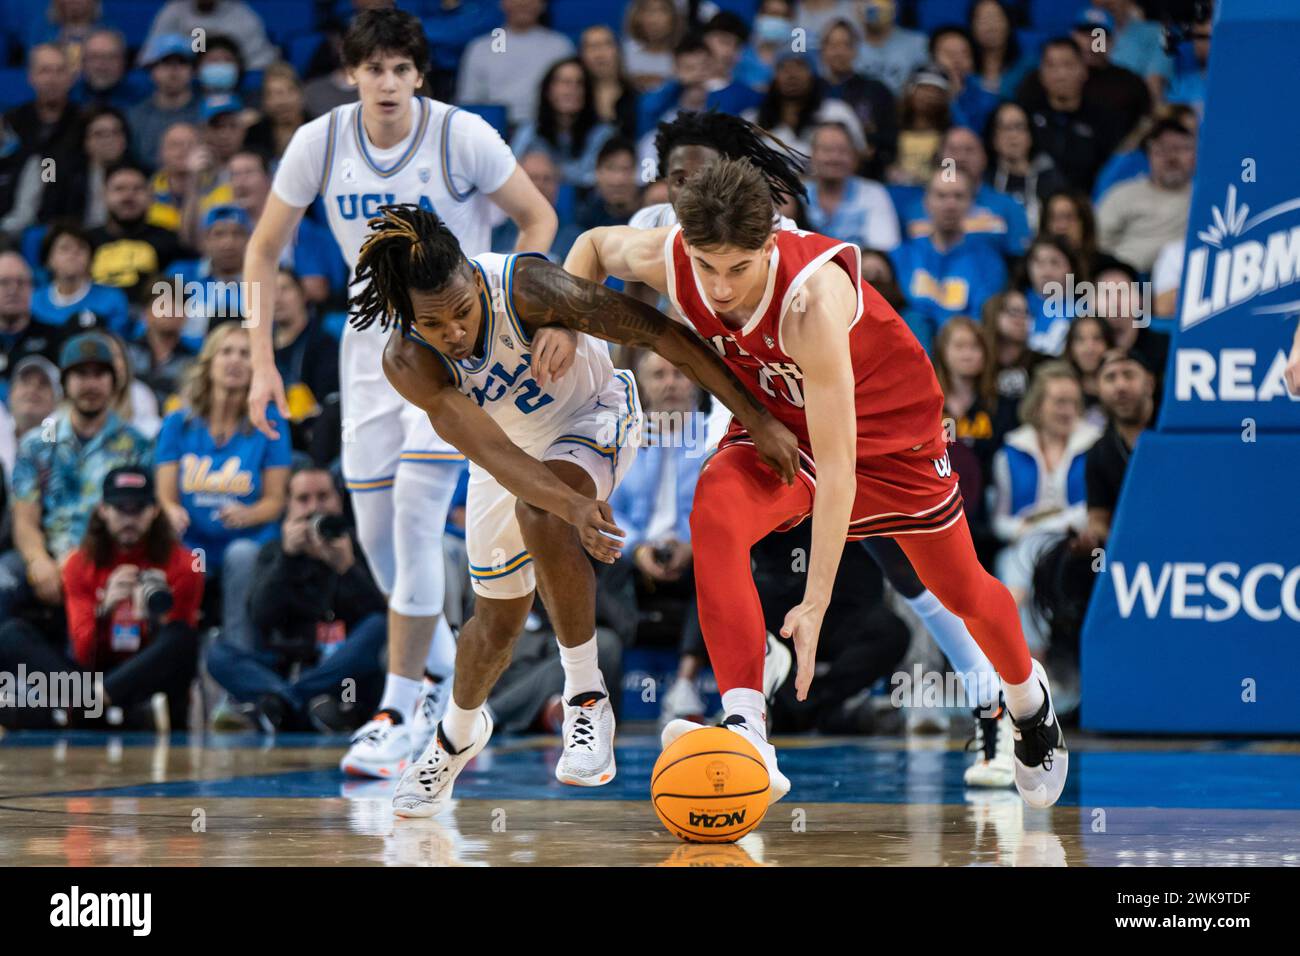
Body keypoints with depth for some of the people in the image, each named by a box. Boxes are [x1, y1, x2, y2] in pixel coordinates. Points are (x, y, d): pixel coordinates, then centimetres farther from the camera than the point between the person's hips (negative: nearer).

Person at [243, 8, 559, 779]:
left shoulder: (463, 137, -16)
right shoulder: (319, 144, -8)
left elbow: (537, 216, -3)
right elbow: (264, 252, 3)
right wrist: (263, 363, -4)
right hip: (374, 340, 4)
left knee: (416, 522, -15)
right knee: (378, 533, 6)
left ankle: (402, 711, -8)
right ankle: (442, 663, 32)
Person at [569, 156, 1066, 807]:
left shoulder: (811, 301, -43)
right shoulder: (666, 260, -27)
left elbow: (836, 470, -42)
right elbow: (595, 244, 0)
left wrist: (814, 605, -45)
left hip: (886, 421, -3)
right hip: (776, 419, 3)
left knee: (960, 589, 16)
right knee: (715, 513, -31)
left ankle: (1027, 697, 52)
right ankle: (747, 732, -38)